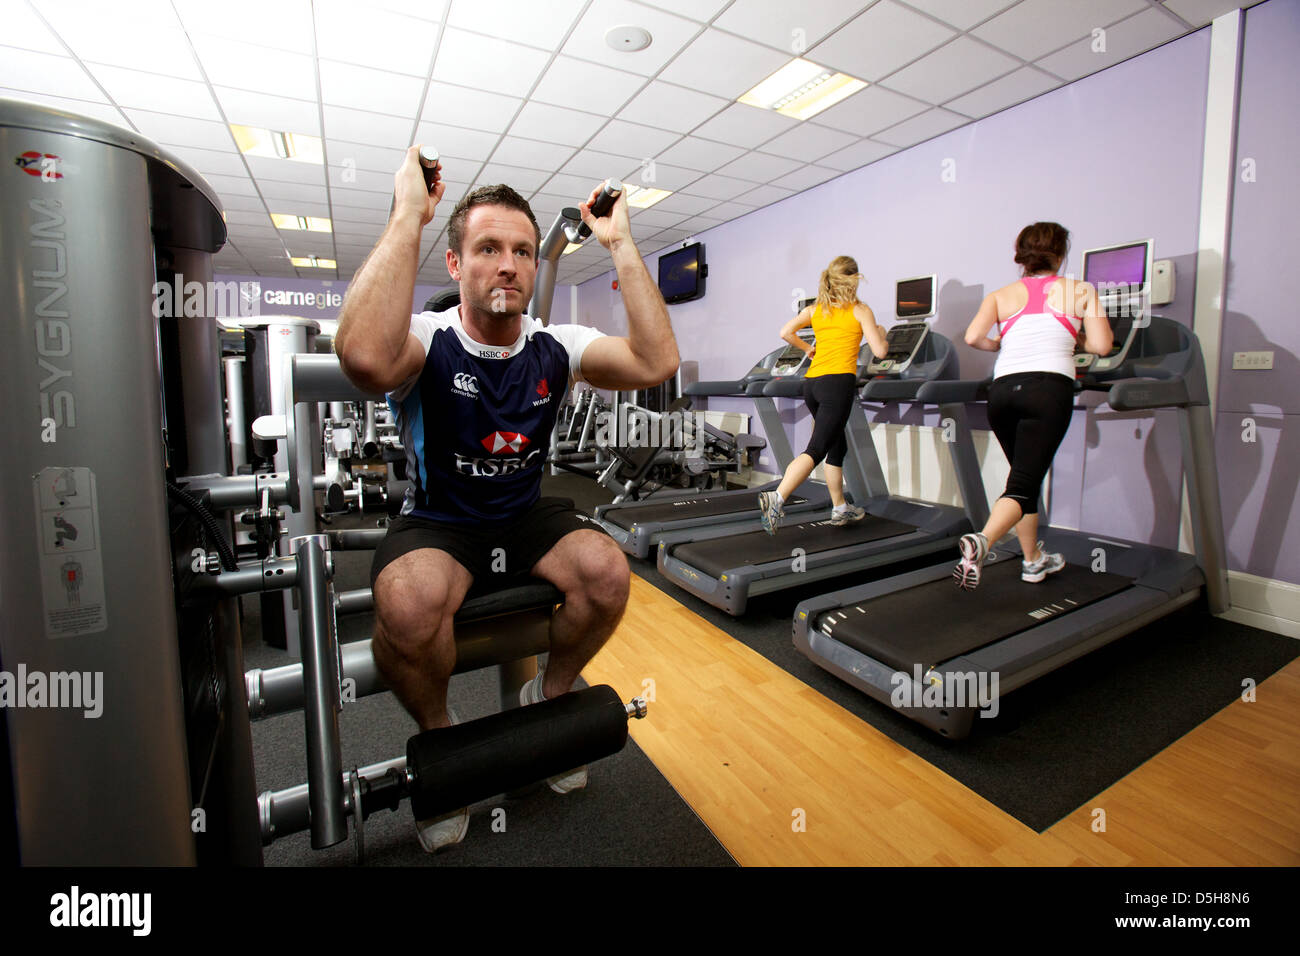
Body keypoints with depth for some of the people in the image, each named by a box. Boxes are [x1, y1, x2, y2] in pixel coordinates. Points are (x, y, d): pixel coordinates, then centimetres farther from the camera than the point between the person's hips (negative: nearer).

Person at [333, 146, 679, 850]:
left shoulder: (556, 348, -4)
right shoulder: (428, 341, -14)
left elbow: (656, 362, -19)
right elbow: (366, 357, -40)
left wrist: (621, 245, -15)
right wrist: (408, 215, -32)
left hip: (528, 515, 3)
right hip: (437, 521, -2)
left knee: (607, 573, -24)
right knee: (408, 604, -34)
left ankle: (548, 699, 10)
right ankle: (438, 738, 3)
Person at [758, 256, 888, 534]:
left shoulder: (815, 309, 14)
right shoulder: (860, 310, 2)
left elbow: (785, 332, 10)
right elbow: (879, 351, -2)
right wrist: (881, 335, 20)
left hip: (812, 382, 7)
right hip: (838, 383, -6)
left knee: (837, 446, 19)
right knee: (816, 449, -12)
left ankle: (840, 509, 26)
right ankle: (777, 498, -29)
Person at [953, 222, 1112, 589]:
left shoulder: (1001, 295, 16)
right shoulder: (1081, 291, 12)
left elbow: (973, 337, 0)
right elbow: (1101, 345, 4)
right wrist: (1073, 338, 25)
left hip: (1002, 389, 3)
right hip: (1049, 387, -3)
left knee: (1024, 475, 18)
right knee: (1024, 483, -6)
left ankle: (1033, 560, 27)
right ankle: (980, 541, -32)